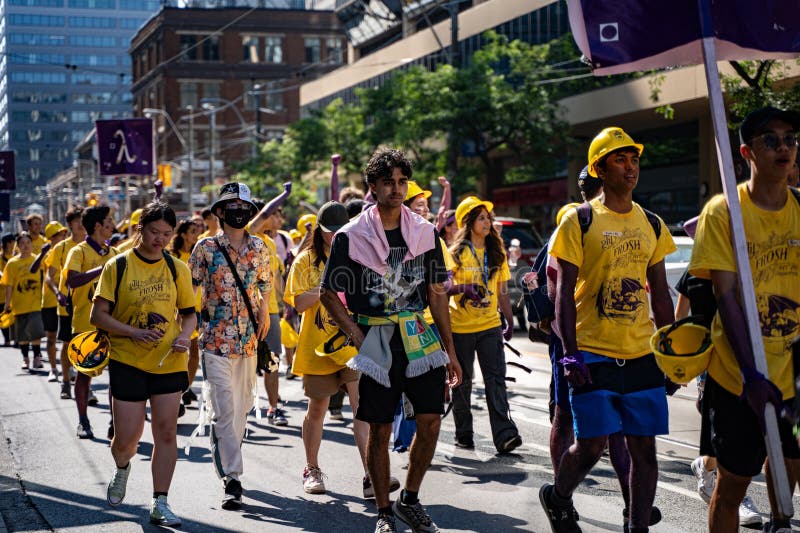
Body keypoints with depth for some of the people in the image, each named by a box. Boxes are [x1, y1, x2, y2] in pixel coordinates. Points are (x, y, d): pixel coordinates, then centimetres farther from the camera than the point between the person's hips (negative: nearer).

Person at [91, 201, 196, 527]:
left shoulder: (177, 269, 4)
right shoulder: (118, 266, -3)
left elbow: (189, 313, 11)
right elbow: (98, 315, -5)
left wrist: (184, 336, -11)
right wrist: (134, 332, -18)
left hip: (169, 362, 2)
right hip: (127, 362, -2)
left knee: (166, 431, 0)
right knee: (126, 437, -1)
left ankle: (160, 503, 8)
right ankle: (122, 468, 35)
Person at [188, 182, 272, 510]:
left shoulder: (259, 247, 7)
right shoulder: (206, 247, -4)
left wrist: (263, 311, 16)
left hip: (248, 339, 5)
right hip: (216, 339, -5)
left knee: (242, 406, 12)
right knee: (225, 409, -12)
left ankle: (224, 457, 31)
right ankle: (232, 479, -13)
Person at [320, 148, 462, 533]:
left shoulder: (425, 232, 6)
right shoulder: (350, 236, -3)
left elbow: (436, 294, 11)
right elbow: (329, 293, 2)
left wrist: (449, 351, 10)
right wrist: (356, 334, -10)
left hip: (419, 338, 3)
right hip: (375, 341, -3)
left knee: (430, 420, -5)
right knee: (380, 429, 2)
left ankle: (409, 500, 15)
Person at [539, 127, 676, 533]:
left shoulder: (651, 224, 11)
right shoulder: (579, 221, -3)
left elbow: (660, 294, 16)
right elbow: (565, 293, -6)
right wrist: (570, 354, -12)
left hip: (643, 354, 4)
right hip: (593, 354, -4)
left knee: (644, 447, 3)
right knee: (591, 445, -3)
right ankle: (557, 498, 25)